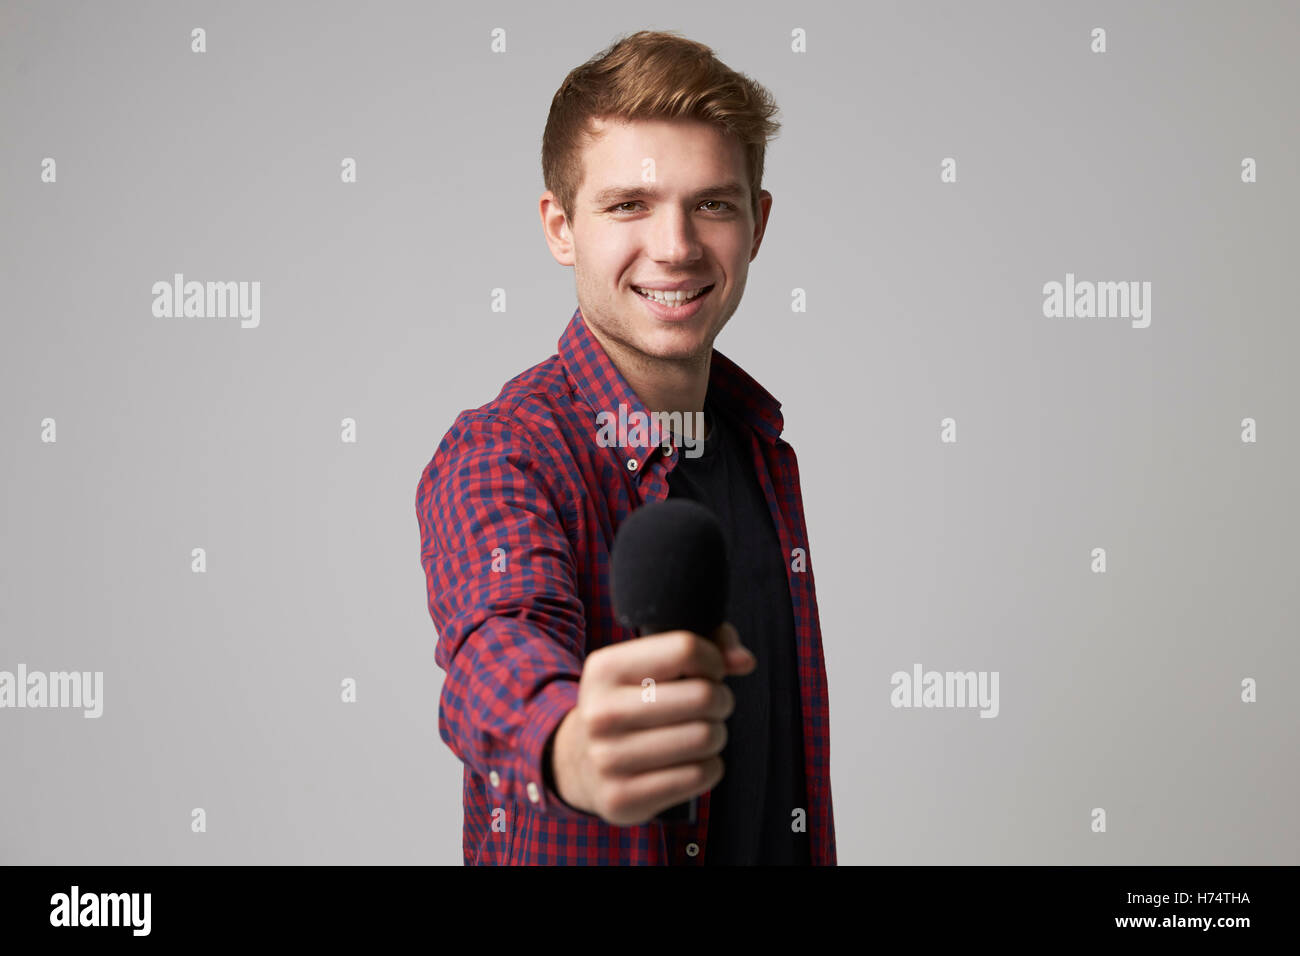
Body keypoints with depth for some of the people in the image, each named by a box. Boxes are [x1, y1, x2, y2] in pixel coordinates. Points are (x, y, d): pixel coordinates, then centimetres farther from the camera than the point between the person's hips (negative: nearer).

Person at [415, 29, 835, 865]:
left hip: (777, 849, 6)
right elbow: (503, 641, -42)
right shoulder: (496, 456, -21)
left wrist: (817, 849, -7)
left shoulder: (765, 447, -2)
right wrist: (569, 746, -61)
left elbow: (780, 731, 6)